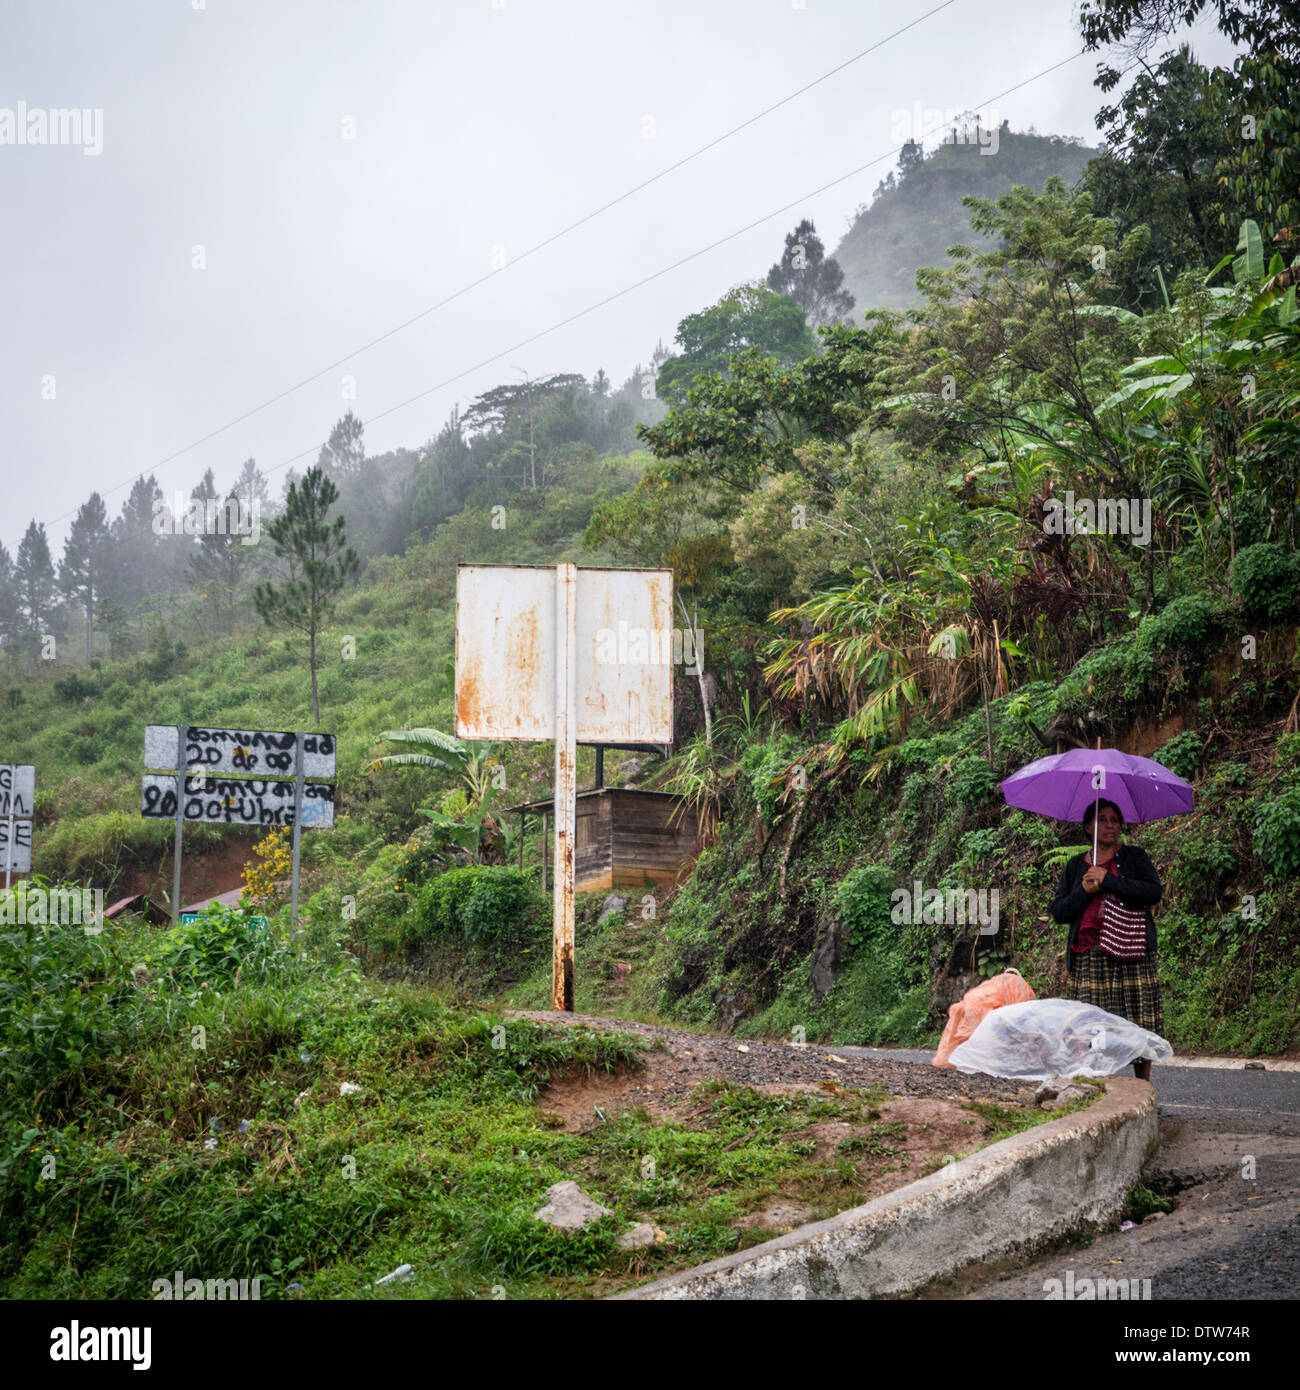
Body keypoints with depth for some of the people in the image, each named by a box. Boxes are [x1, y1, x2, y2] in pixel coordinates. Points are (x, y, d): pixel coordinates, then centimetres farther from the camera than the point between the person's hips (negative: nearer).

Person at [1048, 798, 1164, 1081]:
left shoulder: (1134, 857, 10)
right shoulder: (1076, 865, 17)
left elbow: (1154, 891, -7)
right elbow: (1058, 911, 12)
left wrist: (1107, 880, -9)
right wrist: (1084, 891, -5)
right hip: (1087, 960, 2)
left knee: (1138, 1025, -5)